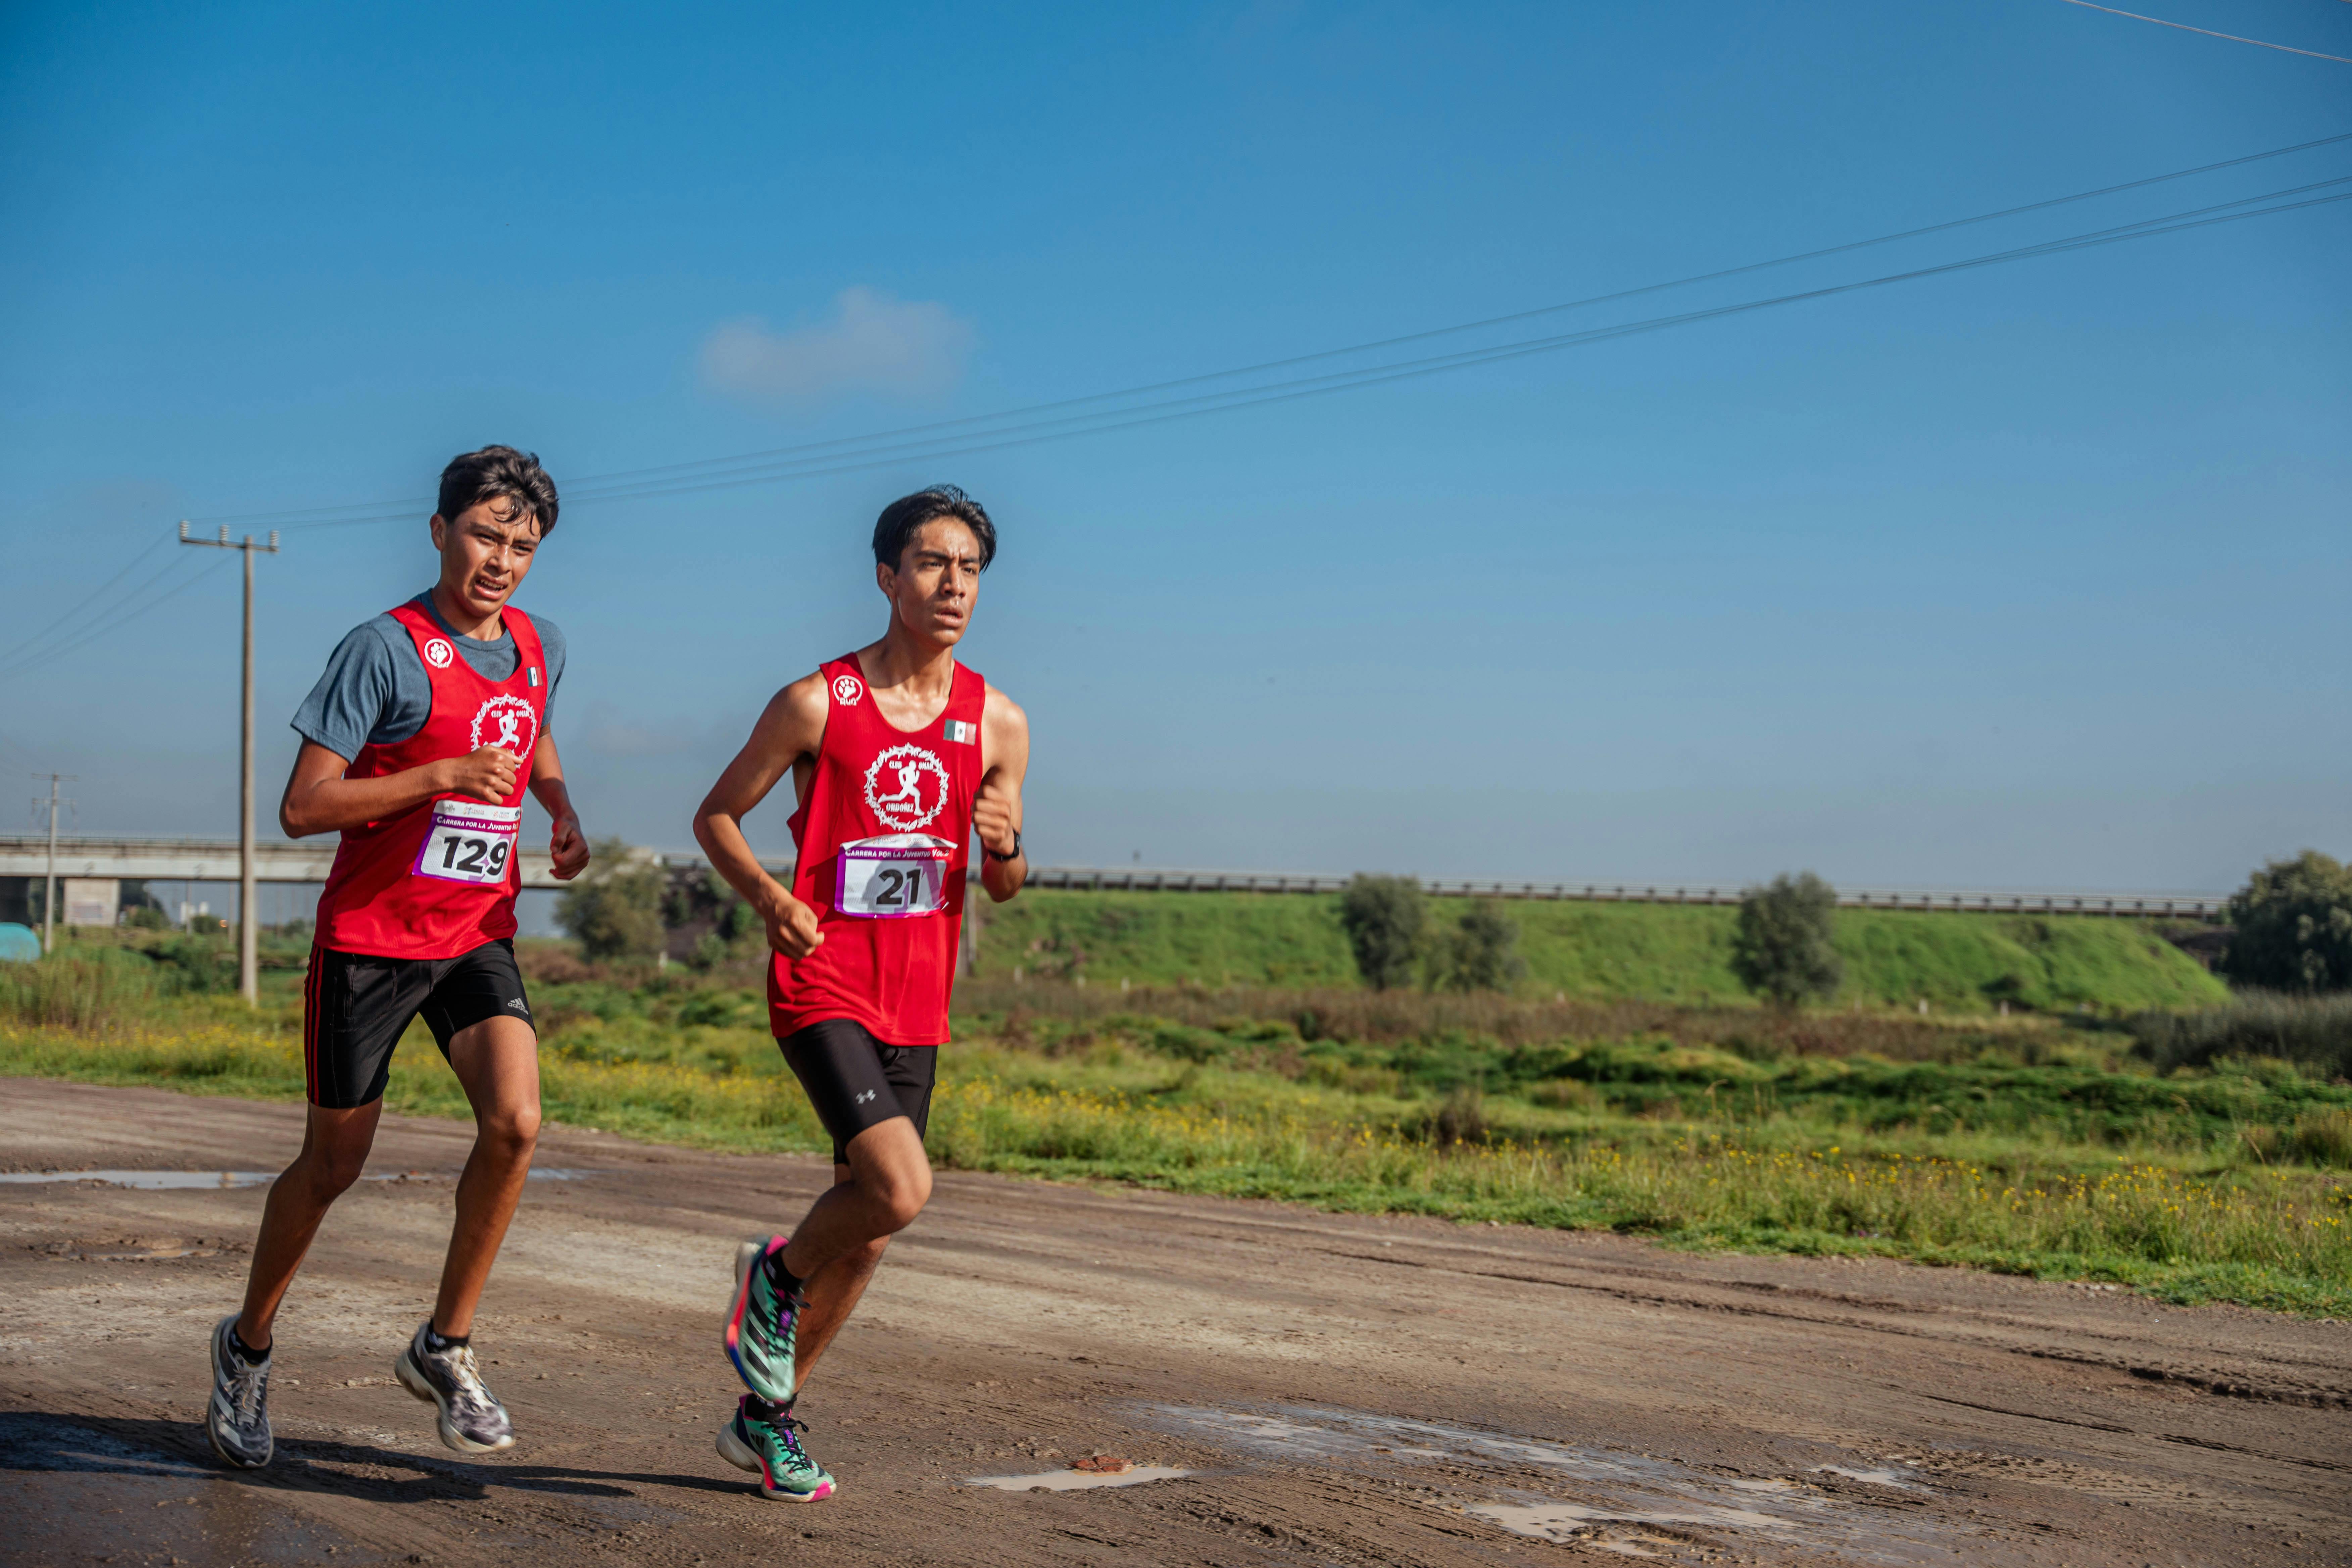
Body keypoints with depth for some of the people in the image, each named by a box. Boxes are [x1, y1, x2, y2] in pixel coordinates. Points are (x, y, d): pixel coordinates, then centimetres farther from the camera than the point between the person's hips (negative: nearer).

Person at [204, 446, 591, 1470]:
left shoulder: (541, 647, 5)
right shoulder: (387, 649, -14)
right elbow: (302, 809, -17)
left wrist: (562, 810, 8)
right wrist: (442, 777, -25)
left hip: (479, 935, 4)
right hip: (370, 935, -4)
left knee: (516, 1122, -18)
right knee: (335, 1163, 6)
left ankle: (445, 1347, 0)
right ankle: (248, 1346, 31)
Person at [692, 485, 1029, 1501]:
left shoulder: (998, 723, 6)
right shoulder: (818, 703, -5)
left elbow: (1003, 889, 14)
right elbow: (716, 816, 4)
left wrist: (1006, 847, -9)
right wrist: (769, 897, -14)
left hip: (917, 1003, 5)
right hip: (822, 985, -5)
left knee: (867, 1225, 10)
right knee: (901, 1189, -22)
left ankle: (765, 1418, 29)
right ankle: (777, 1274, 10)